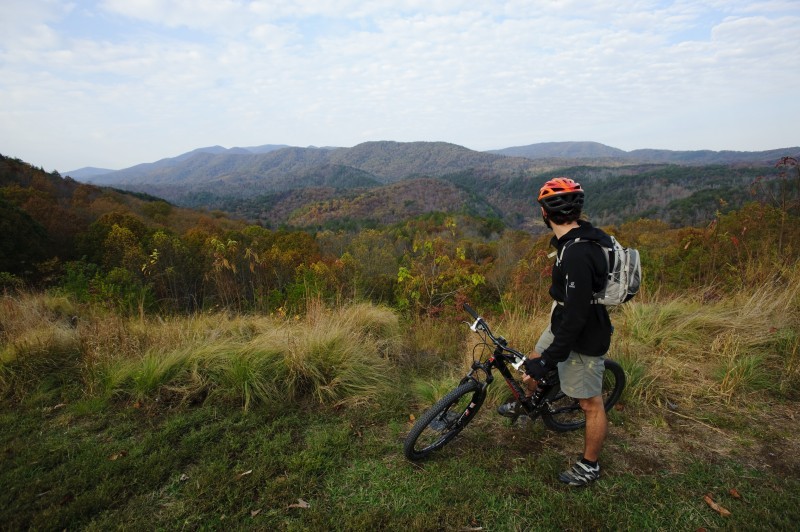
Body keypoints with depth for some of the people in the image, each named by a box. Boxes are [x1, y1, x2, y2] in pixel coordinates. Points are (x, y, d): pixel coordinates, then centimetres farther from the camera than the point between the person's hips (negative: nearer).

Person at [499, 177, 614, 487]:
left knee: (590, 403, 9)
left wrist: (548, 360, -25)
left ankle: (590, 466, 28)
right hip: (563, 323, 9)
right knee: (534, 362, 26)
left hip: (582, 338, -9)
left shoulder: (577, 255, -34)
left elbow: (576, 316, -32)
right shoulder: (581, 238, -2)